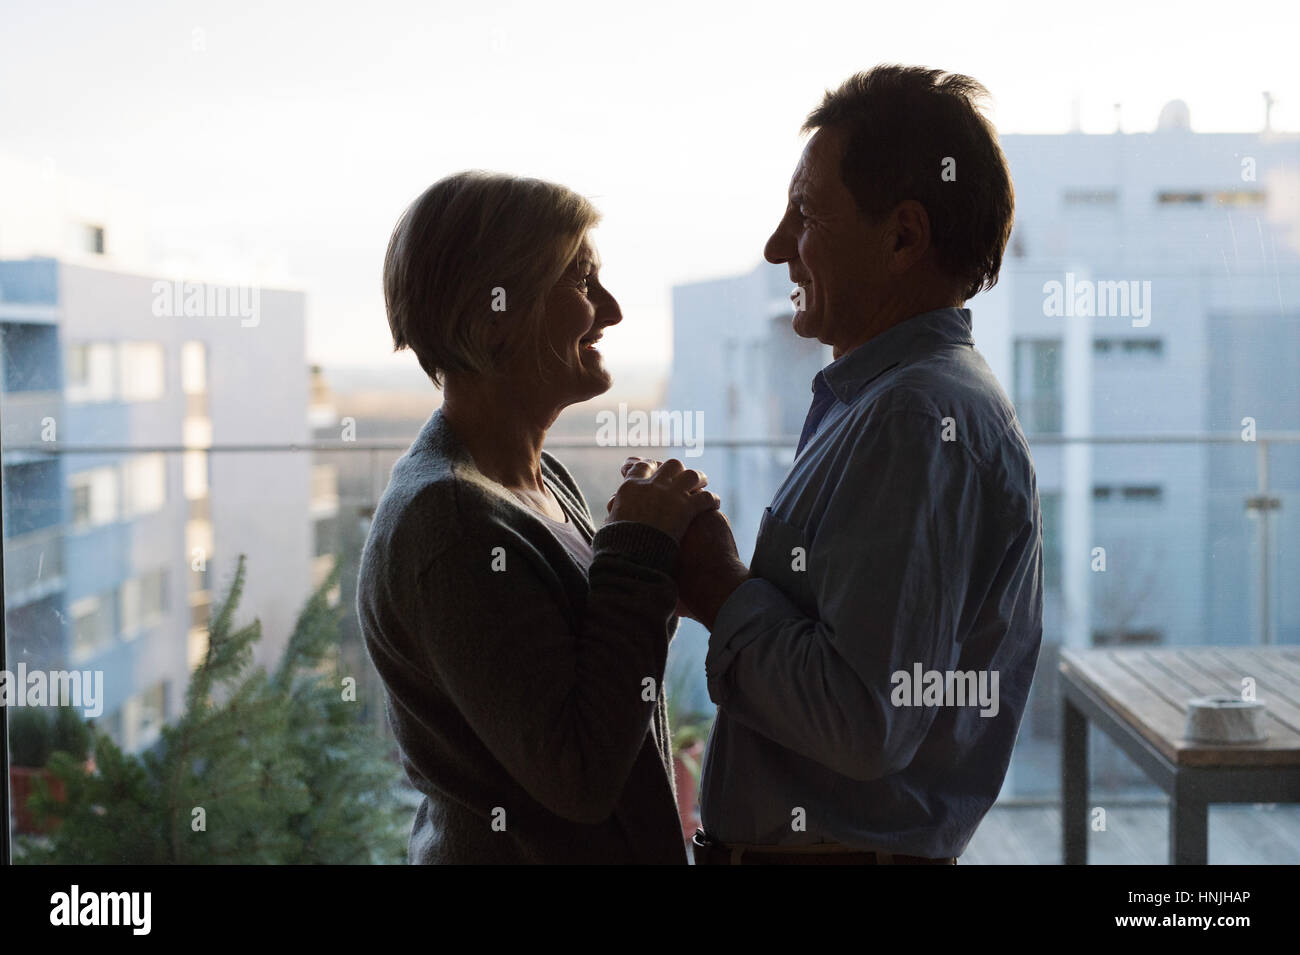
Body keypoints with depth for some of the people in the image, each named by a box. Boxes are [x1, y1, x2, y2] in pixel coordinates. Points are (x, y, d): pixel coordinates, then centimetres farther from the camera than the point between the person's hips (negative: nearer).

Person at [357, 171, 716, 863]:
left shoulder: (541, 479, 3)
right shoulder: (447, 518, -24)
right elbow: (580, 777, -26)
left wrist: (656, 541, -5)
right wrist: (640, 549, -20)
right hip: (515, 852, -9)